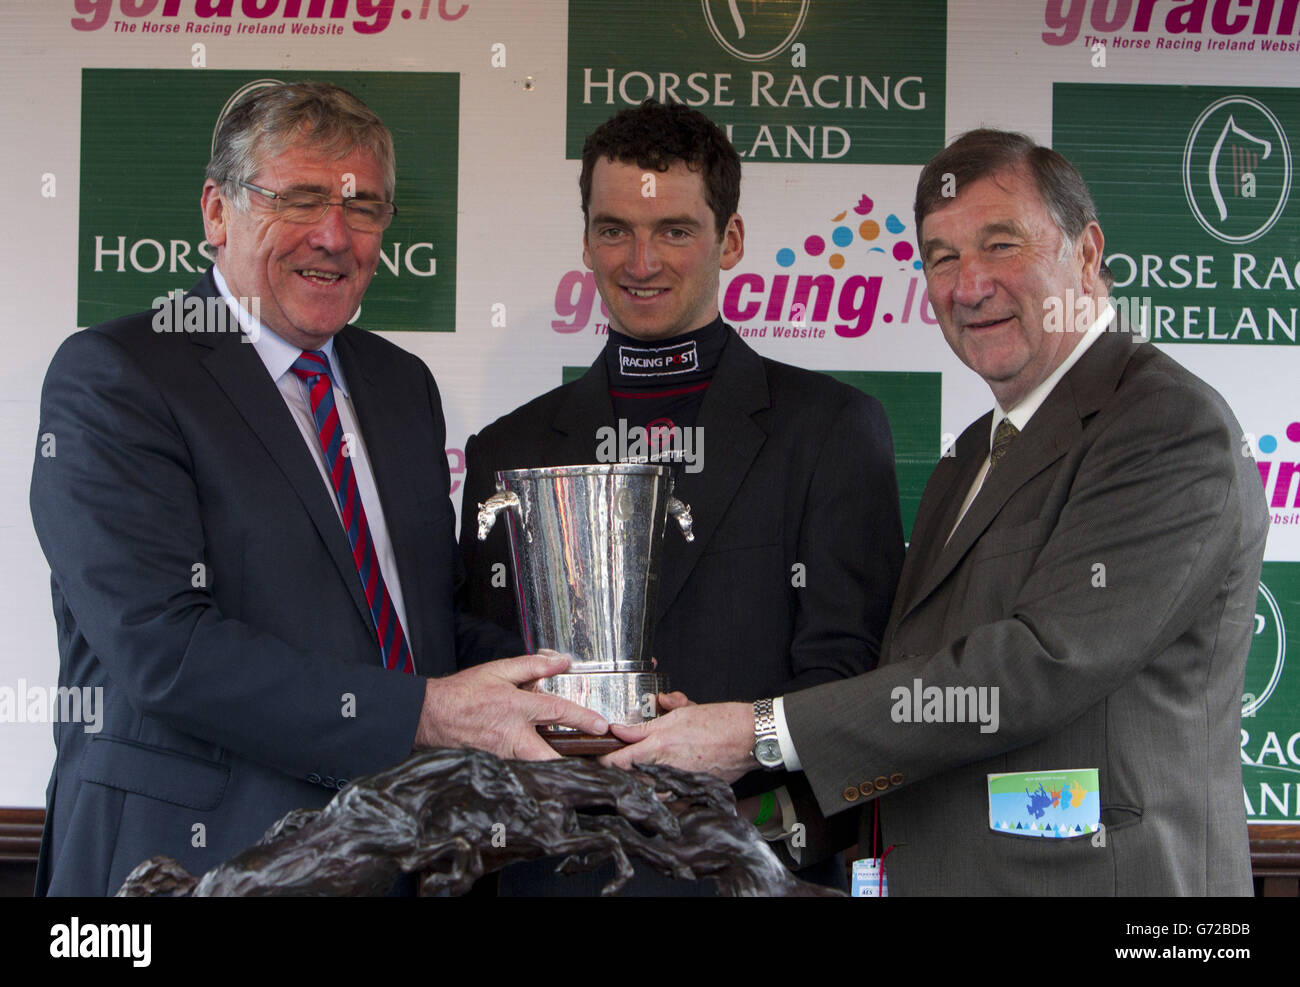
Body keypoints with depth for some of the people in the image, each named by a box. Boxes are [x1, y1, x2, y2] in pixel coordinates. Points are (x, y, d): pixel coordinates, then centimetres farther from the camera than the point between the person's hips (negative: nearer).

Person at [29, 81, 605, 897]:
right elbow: (161, 645, -21)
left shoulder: (404, 384, 12)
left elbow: (442, 608, 13)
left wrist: (543, 693, -8)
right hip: (195, 850, -6)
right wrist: (421, 713, -25)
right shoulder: (112, 377, -11)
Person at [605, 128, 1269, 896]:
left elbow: (1047, 662, -23)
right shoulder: (970, 463, 15)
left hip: (1101, 876, -8)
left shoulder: (1172, 424, -14)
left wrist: (761, 734, -22)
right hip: (933, 873, 8)